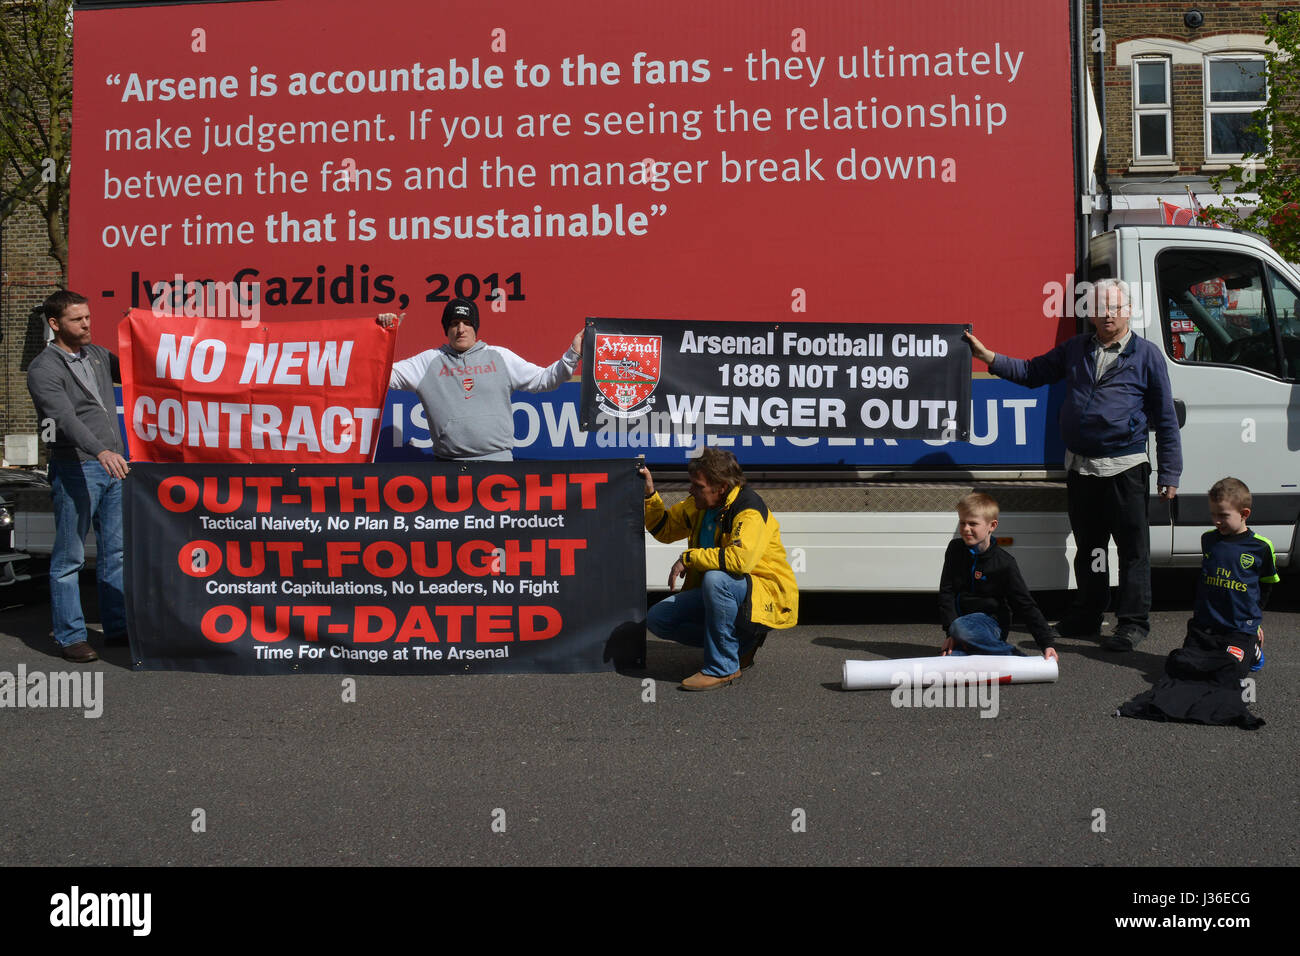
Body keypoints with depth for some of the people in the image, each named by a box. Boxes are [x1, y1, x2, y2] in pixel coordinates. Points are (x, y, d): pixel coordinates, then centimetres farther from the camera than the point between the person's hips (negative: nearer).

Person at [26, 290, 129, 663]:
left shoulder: (98, 355, 13)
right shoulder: (44, 369, -9)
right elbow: (66, 419, -23)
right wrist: (100, 452, -37)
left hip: (113, 465, 7)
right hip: (75, 470, -7)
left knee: (115, 552, 11)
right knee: (69, 558, 0)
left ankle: (118, 627, 19)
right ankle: (70, 636, 8)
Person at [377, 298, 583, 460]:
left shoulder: (500, 357, 14)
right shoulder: (429, 361, 12)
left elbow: (544, 379, 15)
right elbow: (385, 375, 10)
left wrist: (573, 355, 6)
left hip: (499, 458, 0)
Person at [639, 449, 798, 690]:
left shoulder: (749, 510, -22)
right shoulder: (698, 505, 4)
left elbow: (740, 558, -39)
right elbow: (664, 529, 19)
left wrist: (688, 558, -27)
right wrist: (650, 495, 2)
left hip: (767, 596, -9)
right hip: (716, 591, 9)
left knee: (715, 578, -39)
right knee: (657, 618, -3)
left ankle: (722, 667, -22)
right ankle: (742, 644, 8)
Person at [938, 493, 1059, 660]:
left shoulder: (1005, 563, -9)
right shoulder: (955, 549, 1)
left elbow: (1026, 605, -6)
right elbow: (946, 592, 0)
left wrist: (1046, 643, -14)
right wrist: (950, 631, -12)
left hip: (991, 621, -4)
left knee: (961, 628, -37)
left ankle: (1015, 655, -22)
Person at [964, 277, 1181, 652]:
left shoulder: (1147, 354, 0)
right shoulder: (1075, 349, 11)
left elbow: (1165, 418, 0)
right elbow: (1032, 372, 21)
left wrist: (1169, 473, -3)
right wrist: (988, 356, 10)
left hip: (1124, 467, -4)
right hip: (1080, 466, 4)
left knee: (1133, 547, 0)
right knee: (1087, 545, 14)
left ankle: (1133, 621, 10)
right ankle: (1086, 616, 25)